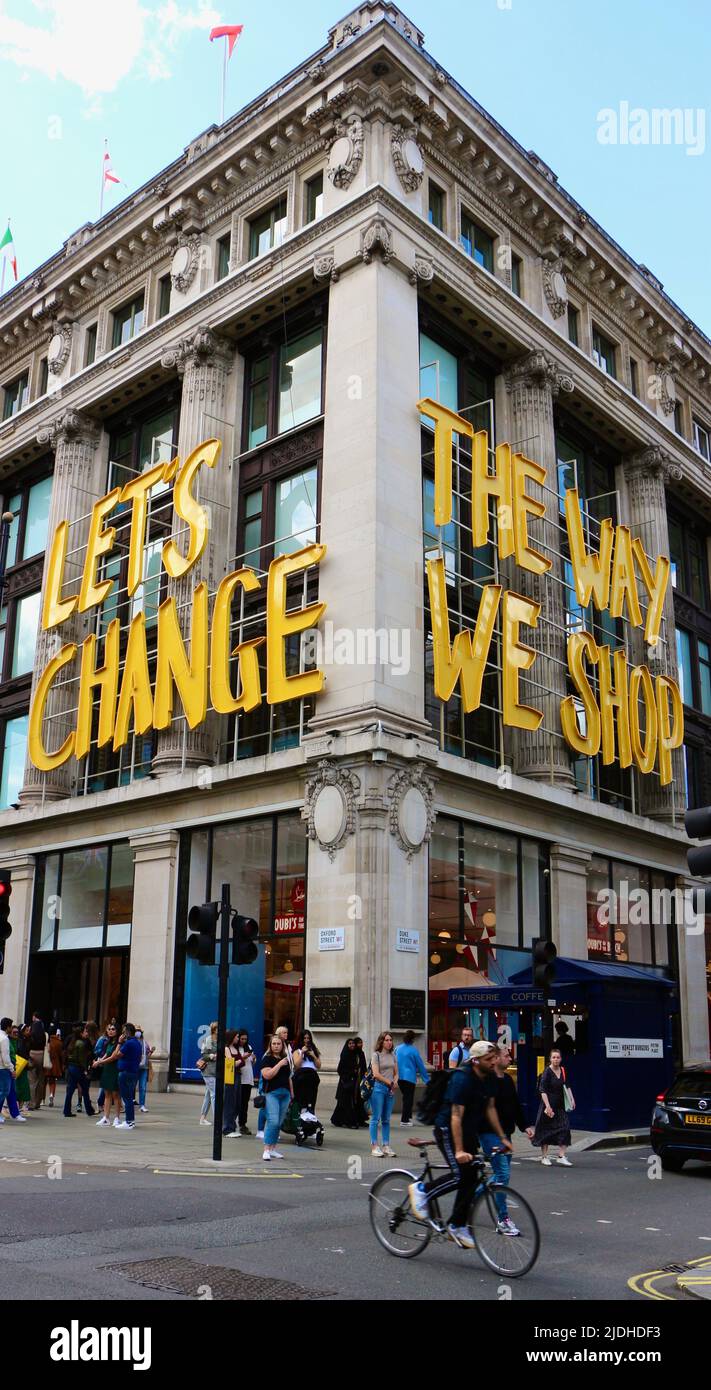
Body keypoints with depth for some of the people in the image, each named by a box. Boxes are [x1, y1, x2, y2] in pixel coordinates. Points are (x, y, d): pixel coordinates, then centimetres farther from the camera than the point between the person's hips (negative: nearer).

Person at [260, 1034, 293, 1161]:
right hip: (271, 1093, -6)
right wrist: (279, 1064, -14)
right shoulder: (267, 1059, -3)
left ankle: (273, 1149, 17)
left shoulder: (286, 1059, 16)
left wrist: (292, 1093, 20)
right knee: (273, 1121, -15)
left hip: (285, 1094, 6)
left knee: (279, 1123, 9)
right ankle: (266, 1150, -11)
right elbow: (267, 1075, -17)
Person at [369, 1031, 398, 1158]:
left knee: (386, 1119, 8)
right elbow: (376, 1074, -10)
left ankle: (386, 1146, 11)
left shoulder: (393, 1056, 15)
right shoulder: (376, 1055, -3)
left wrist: (395, 1083, -4)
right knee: (376, 1118, -3)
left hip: (390, 1090, 5)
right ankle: (374, 1146, 0)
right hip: (378, 1087, -5)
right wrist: (389, 1082, -8)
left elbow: (396, 1073, 15)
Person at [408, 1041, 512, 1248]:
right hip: (447, 1130, -8)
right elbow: (456, 1117, -28)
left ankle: (457, 1227, 15)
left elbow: (490, 1109, 10)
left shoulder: (489, 1079, -1)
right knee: (461, 1175, -17)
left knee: (471, 1178, 3)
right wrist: (459, 1151, -32)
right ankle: (422, 1190, 3)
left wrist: (502, 1137, 6)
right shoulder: (462, 1079, -26)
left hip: (470, 1130, 8)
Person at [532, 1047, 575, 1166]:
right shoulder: (547, 1072, -13)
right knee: (546, 1130, 4)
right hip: (548, 1104, -5)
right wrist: (548, 1107, -22)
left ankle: (561, 1156, 0)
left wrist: (572, 1099, 8)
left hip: (561, 1105, 5)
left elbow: (567, 1086, 19)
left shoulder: (563, 1070, 4)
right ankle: (544, 1157, 17)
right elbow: (542, 1090, -16)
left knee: (564, 1128, -5)